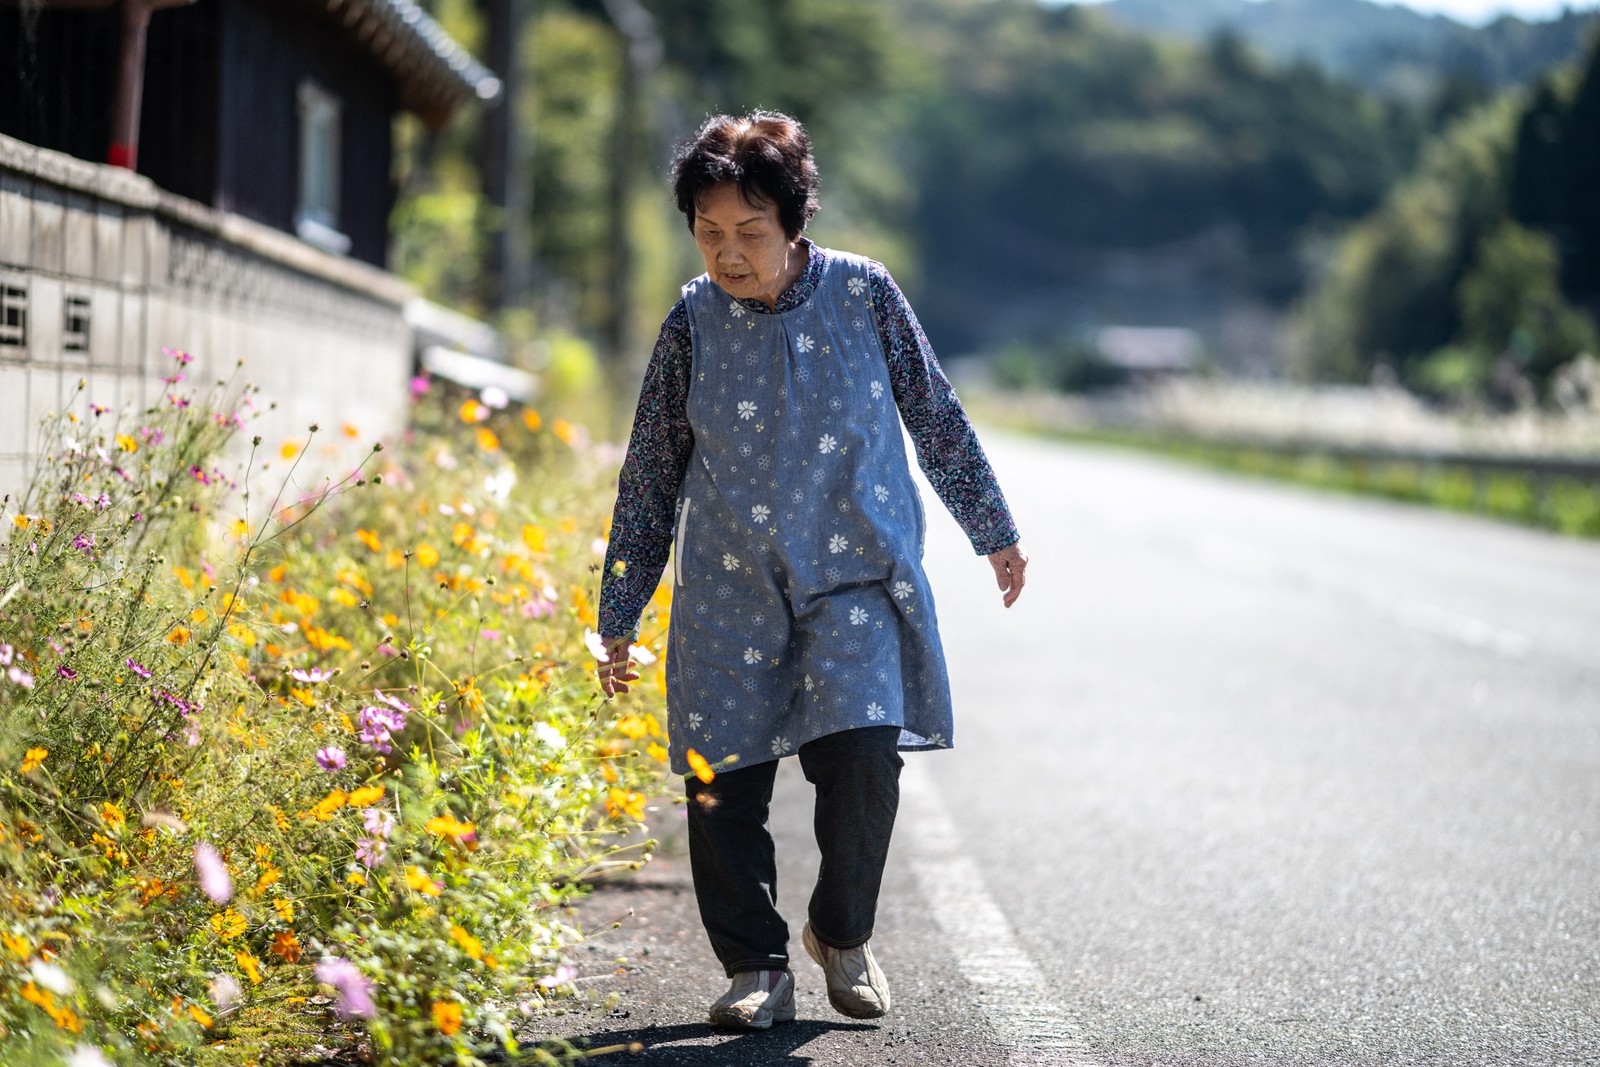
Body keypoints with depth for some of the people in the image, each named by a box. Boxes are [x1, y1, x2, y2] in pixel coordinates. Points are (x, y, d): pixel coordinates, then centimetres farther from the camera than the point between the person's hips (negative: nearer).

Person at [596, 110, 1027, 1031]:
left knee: (862, 759, -15)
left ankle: (844, 936, 12)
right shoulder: (694, 323, -2)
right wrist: (619, 620, 7)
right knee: (724, 783, -2)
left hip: (855, 577, -1)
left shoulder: (864, 293, -3)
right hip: (731, 592, 1)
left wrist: (994, 531, 16)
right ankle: (758, 969, 16)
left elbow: (937, 418, 10)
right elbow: (650, 479, 6)